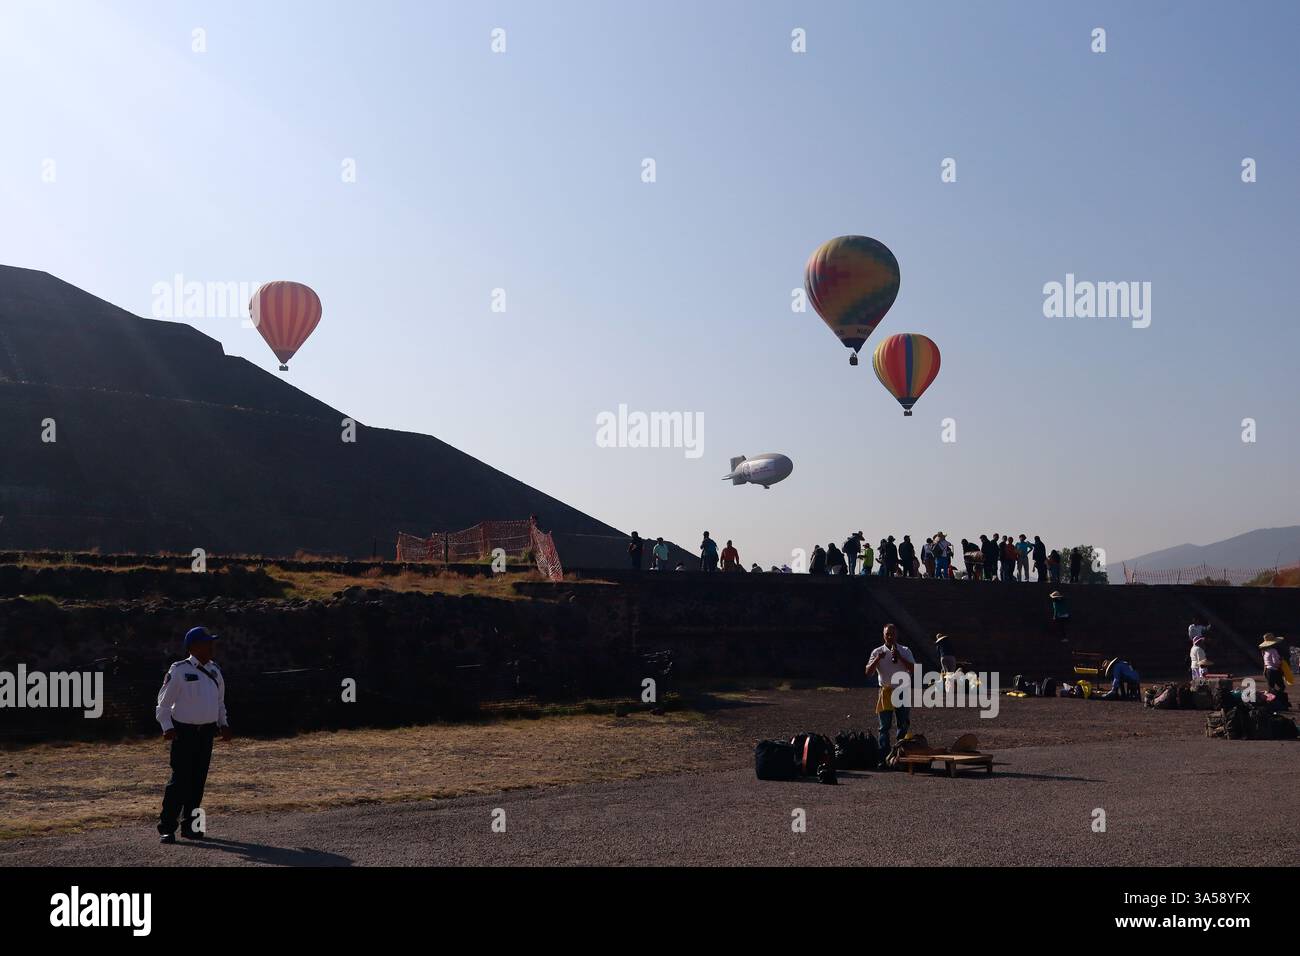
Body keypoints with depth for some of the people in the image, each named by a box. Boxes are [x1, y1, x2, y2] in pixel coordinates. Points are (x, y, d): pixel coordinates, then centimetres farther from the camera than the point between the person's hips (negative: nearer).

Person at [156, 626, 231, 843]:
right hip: (184, 732, -6)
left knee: (198, 779, 8)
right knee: (180, 779, -9)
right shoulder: (179, 671, -9)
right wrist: (167, 727, -21)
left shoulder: (214, 671, 11)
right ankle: (167, 827, -3)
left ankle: (189, 825, 17)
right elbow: (163, 703, -9)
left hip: (206, 732, 6)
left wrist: (224, 724, 12)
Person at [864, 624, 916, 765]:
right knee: (884, 726, -2)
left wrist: (900, 658, -18)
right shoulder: (877, 652, 3)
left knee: (904, 725, 3)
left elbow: (913, 669, -9)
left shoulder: (905, 651, 4)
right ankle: (883, 757, 0)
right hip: (885, 691, -1)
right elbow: (868, 673, -6)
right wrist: (878, 659, -20)